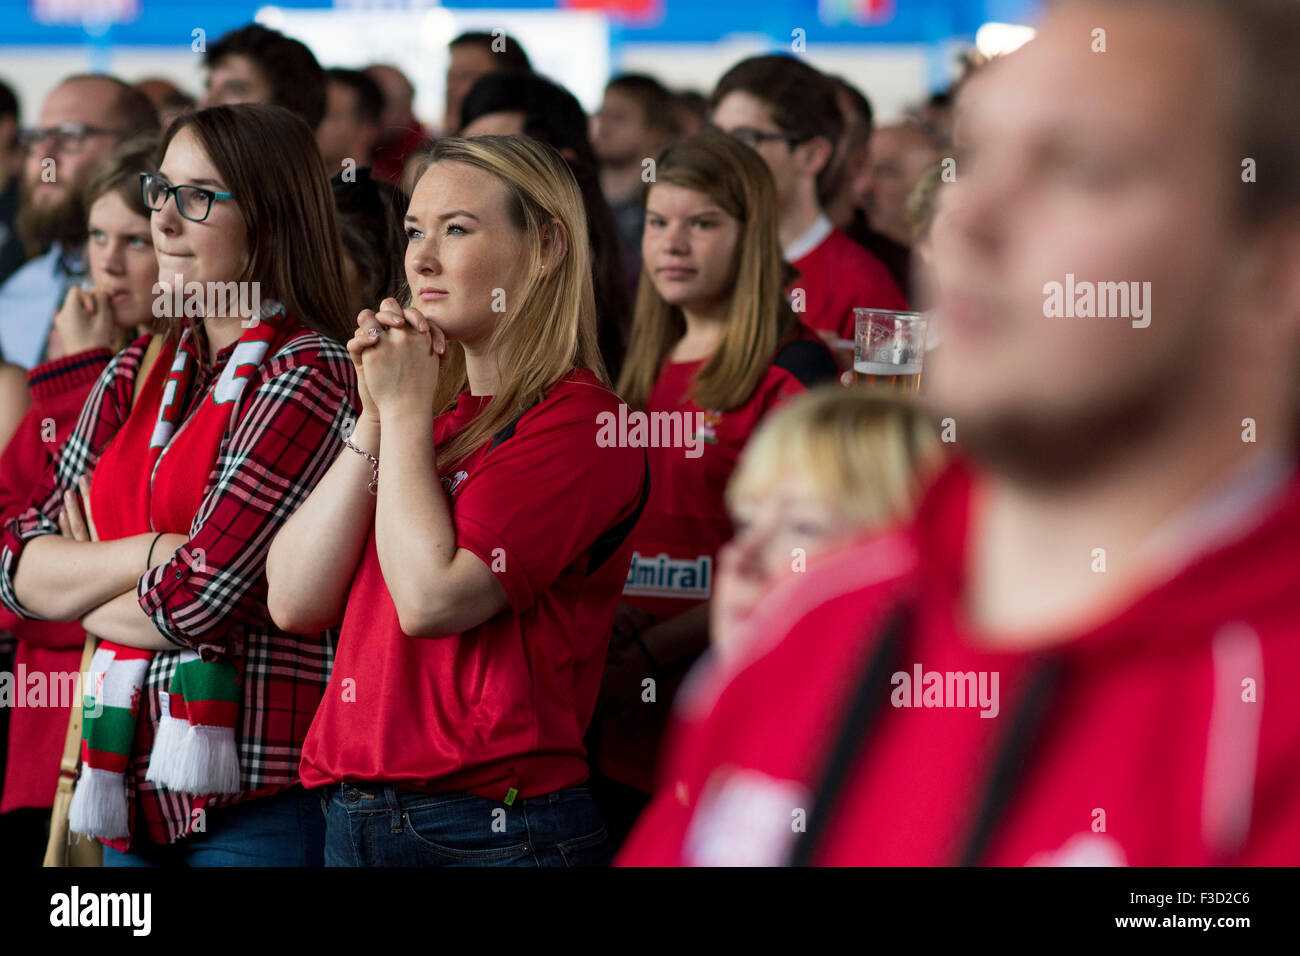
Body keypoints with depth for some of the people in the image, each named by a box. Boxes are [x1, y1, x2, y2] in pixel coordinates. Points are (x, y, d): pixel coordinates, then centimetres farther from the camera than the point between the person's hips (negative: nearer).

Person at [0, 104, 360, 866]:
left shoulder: (308, 375, -10)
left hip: (260, 801, -6)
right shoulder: (135, 377, 13)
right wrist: (150, 553, -9)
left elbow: (199, 597, -17)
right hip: (134, 786, 6)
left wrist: (82, 587, 1)